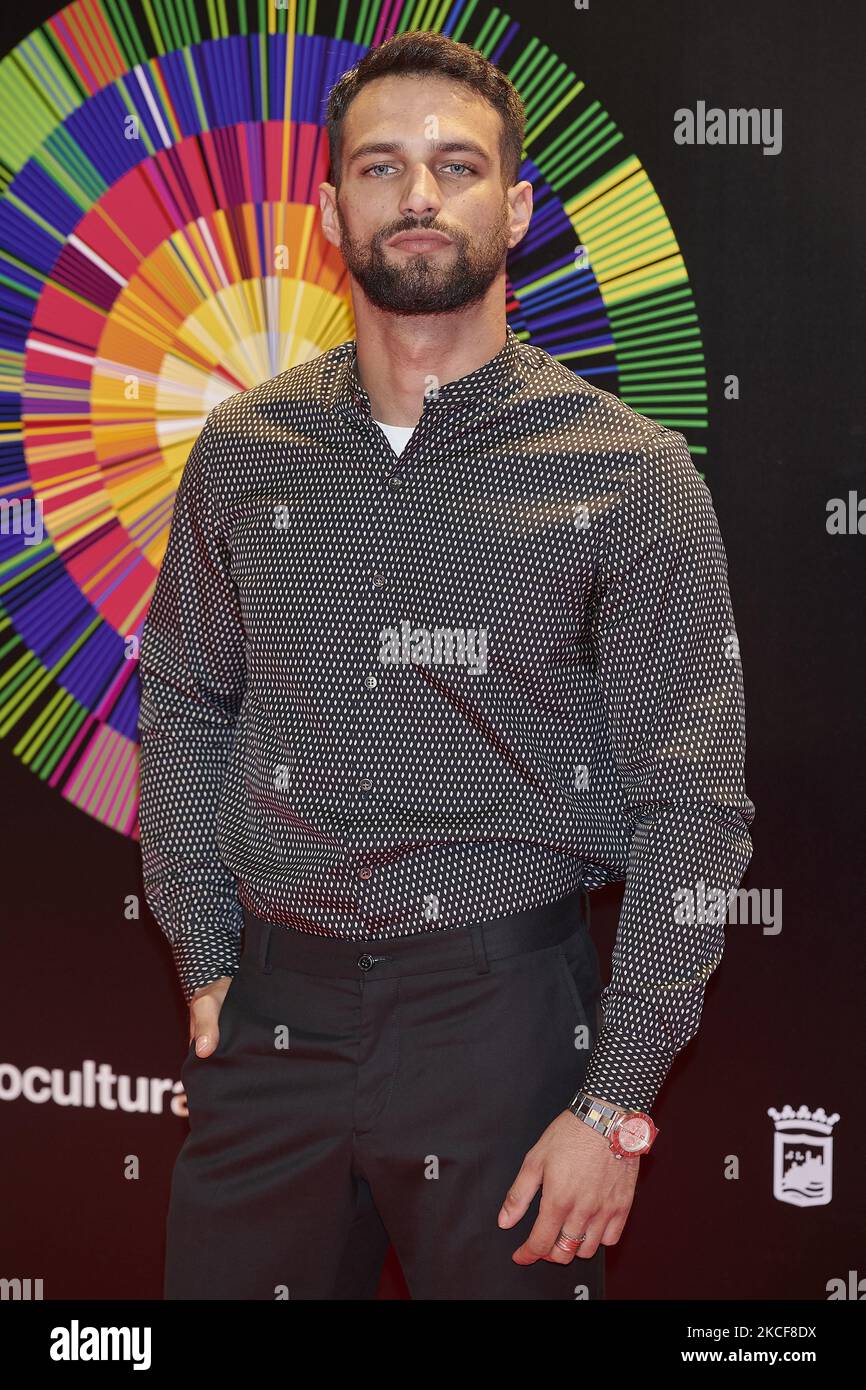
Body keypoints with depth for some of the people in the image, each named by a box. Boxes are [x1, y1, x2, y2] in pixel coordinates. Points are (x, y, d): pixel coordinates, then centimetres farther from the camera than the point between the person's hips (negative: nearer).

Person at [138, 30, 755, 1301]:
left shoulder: (632, 475, -6)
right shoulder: (242, 453, 5)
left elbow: (693, 808, -8)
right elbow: (186, 707, 13)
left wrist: (617, 1101, -11)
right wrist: (205, 959, 5)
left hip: (504, 1008, -3)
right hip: (272, 1009, 3)